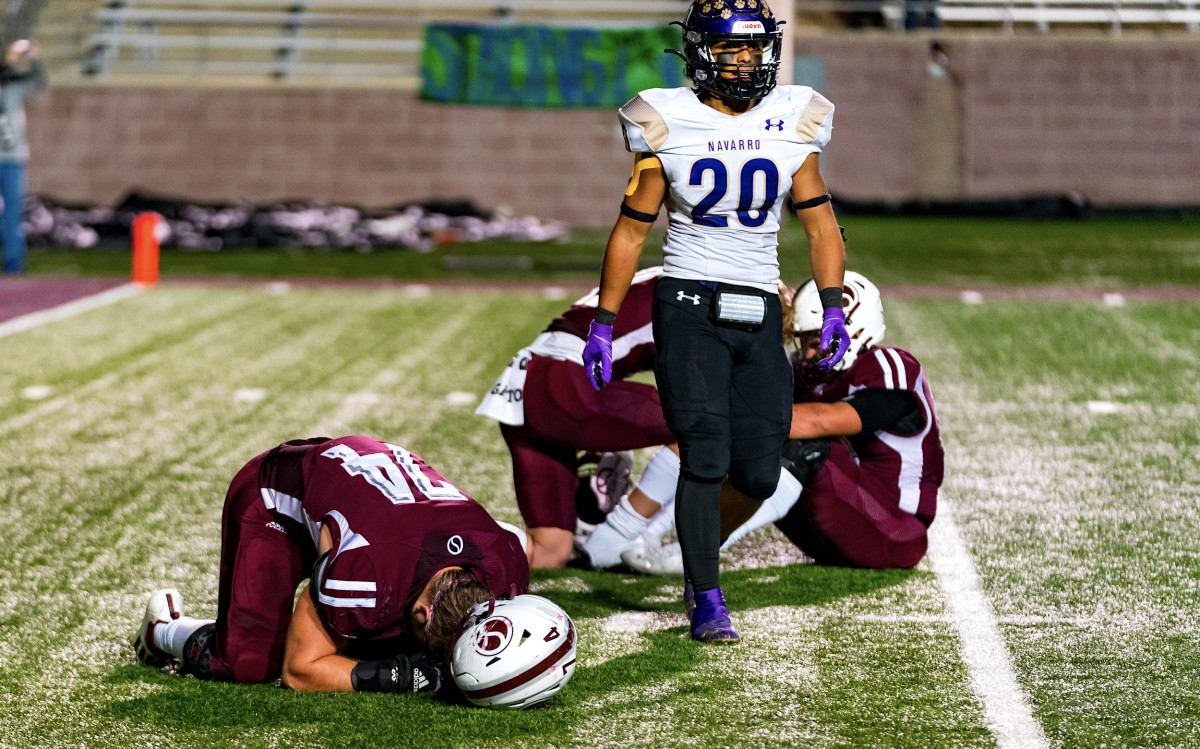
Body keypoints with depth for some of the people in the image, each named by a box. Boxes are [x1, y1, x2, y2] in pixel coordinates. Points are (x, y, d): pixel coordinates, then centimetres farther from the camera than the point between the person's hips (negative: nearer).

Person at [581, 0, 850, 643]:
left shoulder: (792, 124, 3)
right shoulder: (669, 125, -3)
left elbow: (820, 222, 9)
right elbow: (631, 230, 3)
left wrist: (833, 307, -3)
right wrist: (603, 323, 1)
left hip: (759, 309, 3)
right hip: (689, 303, -3)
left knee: (756, 477, 0)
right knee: (706, 455, -13)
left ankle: (700, 539, 34)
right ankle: (707, 601, 0)